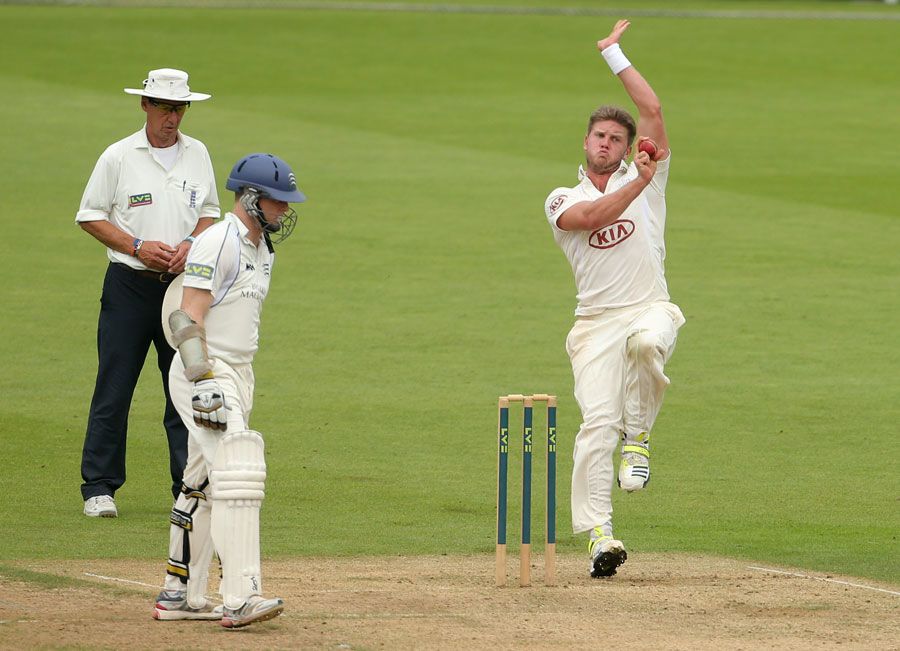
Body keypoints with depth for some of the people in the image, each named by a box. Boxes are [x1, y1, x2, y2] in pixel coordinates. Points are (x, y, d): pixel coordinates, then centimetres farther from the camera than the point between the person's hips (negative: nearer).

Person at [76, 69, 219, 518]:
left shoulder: (197, 155, 8)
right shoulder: (119, 157, -3)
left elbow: (209, 212, 17)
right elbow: (90, 216, 0)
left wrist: (191, 243, -5)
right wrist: (138, 246, -13)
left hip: (183, 282, 3)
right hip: (129, 284, -3)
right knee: (114, 387, -4)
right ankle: (99, 487, 0)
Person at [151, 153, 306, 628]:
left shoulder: (262, 249, 15)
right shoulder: (218, 243, -15)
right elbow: (188, 317, -20)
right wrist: (204, 382, -26)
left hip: (238, 374, 10)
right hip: (205, 371, -10)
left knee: (204, 487, 12)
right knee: (237, 476, -18)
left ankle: (179, 595, 18)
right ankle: (240, 598, -24)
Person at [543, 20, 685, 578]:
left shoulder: (646, 178, 15)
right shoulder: (563, 200, 13)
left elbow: (653, 109, 7)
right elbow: (592, 216, -11)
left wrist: (614, 54, 11)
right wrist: (639, 183, -17)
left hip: (650, 309, 0)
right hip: (596, 321, 0)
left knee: (646, 341, -37)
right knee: (598, 420, -15)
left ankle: (638, 438, -14)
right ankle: (599, 533, -17)